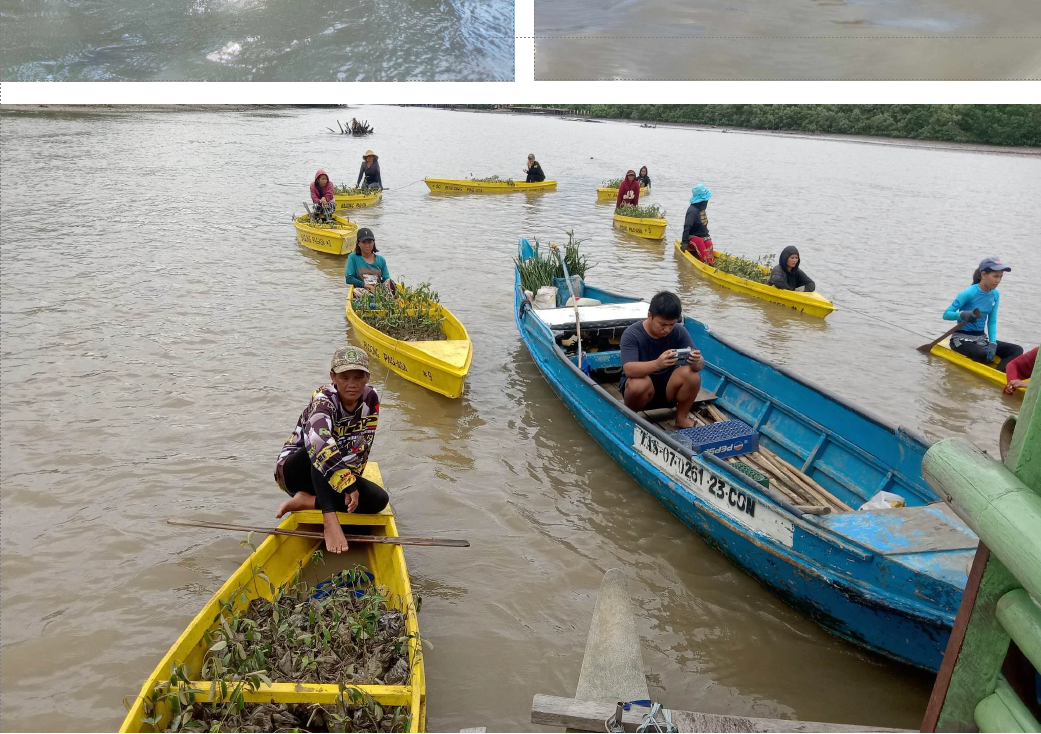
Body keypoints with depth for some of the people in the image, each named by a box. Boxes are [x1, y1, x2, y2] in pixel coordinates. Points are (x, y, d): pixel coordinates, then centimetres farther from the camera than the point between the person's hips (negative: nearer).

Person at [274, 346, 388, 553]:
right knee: (319, 449, -38)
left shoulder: (370, 399, -10)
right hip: (293, 470, -5)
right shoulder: (323, 399, -26)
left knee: (379, 499, -18)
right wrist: (348, 483, -50)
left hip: (338, 473, 6)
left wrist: (351, 481, -24)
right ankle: (330, 519, -42)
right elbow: (318, 441, -45)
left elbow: (361, 449, -10)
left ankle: (306, 501, -17)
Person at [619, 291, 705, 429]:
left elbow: (701, 363, -13)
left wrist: (696, 362, -40)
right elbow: (629, 370, -34)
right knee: (640, 384, -37)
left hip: (668, 386, 3)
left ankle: (681, 417, -3)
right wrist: (657, 363, -53)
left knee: (692, 374, -26)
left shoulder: (679, 331, -11)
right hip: (642, 386, -3)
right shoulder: (631, 334, -20)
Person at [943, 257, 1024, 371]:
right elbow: (946, 314, -16)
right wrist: (962, 314, -36)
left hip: (981, 338, 7)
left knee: (1017, 350, -10)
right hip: (962, 338, -7)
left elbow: (992, 322, 4)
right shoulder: (969, 293, -15)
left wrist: (993, 344, -9)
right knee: (983, 354, -36)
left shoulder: (995, 295, 3)